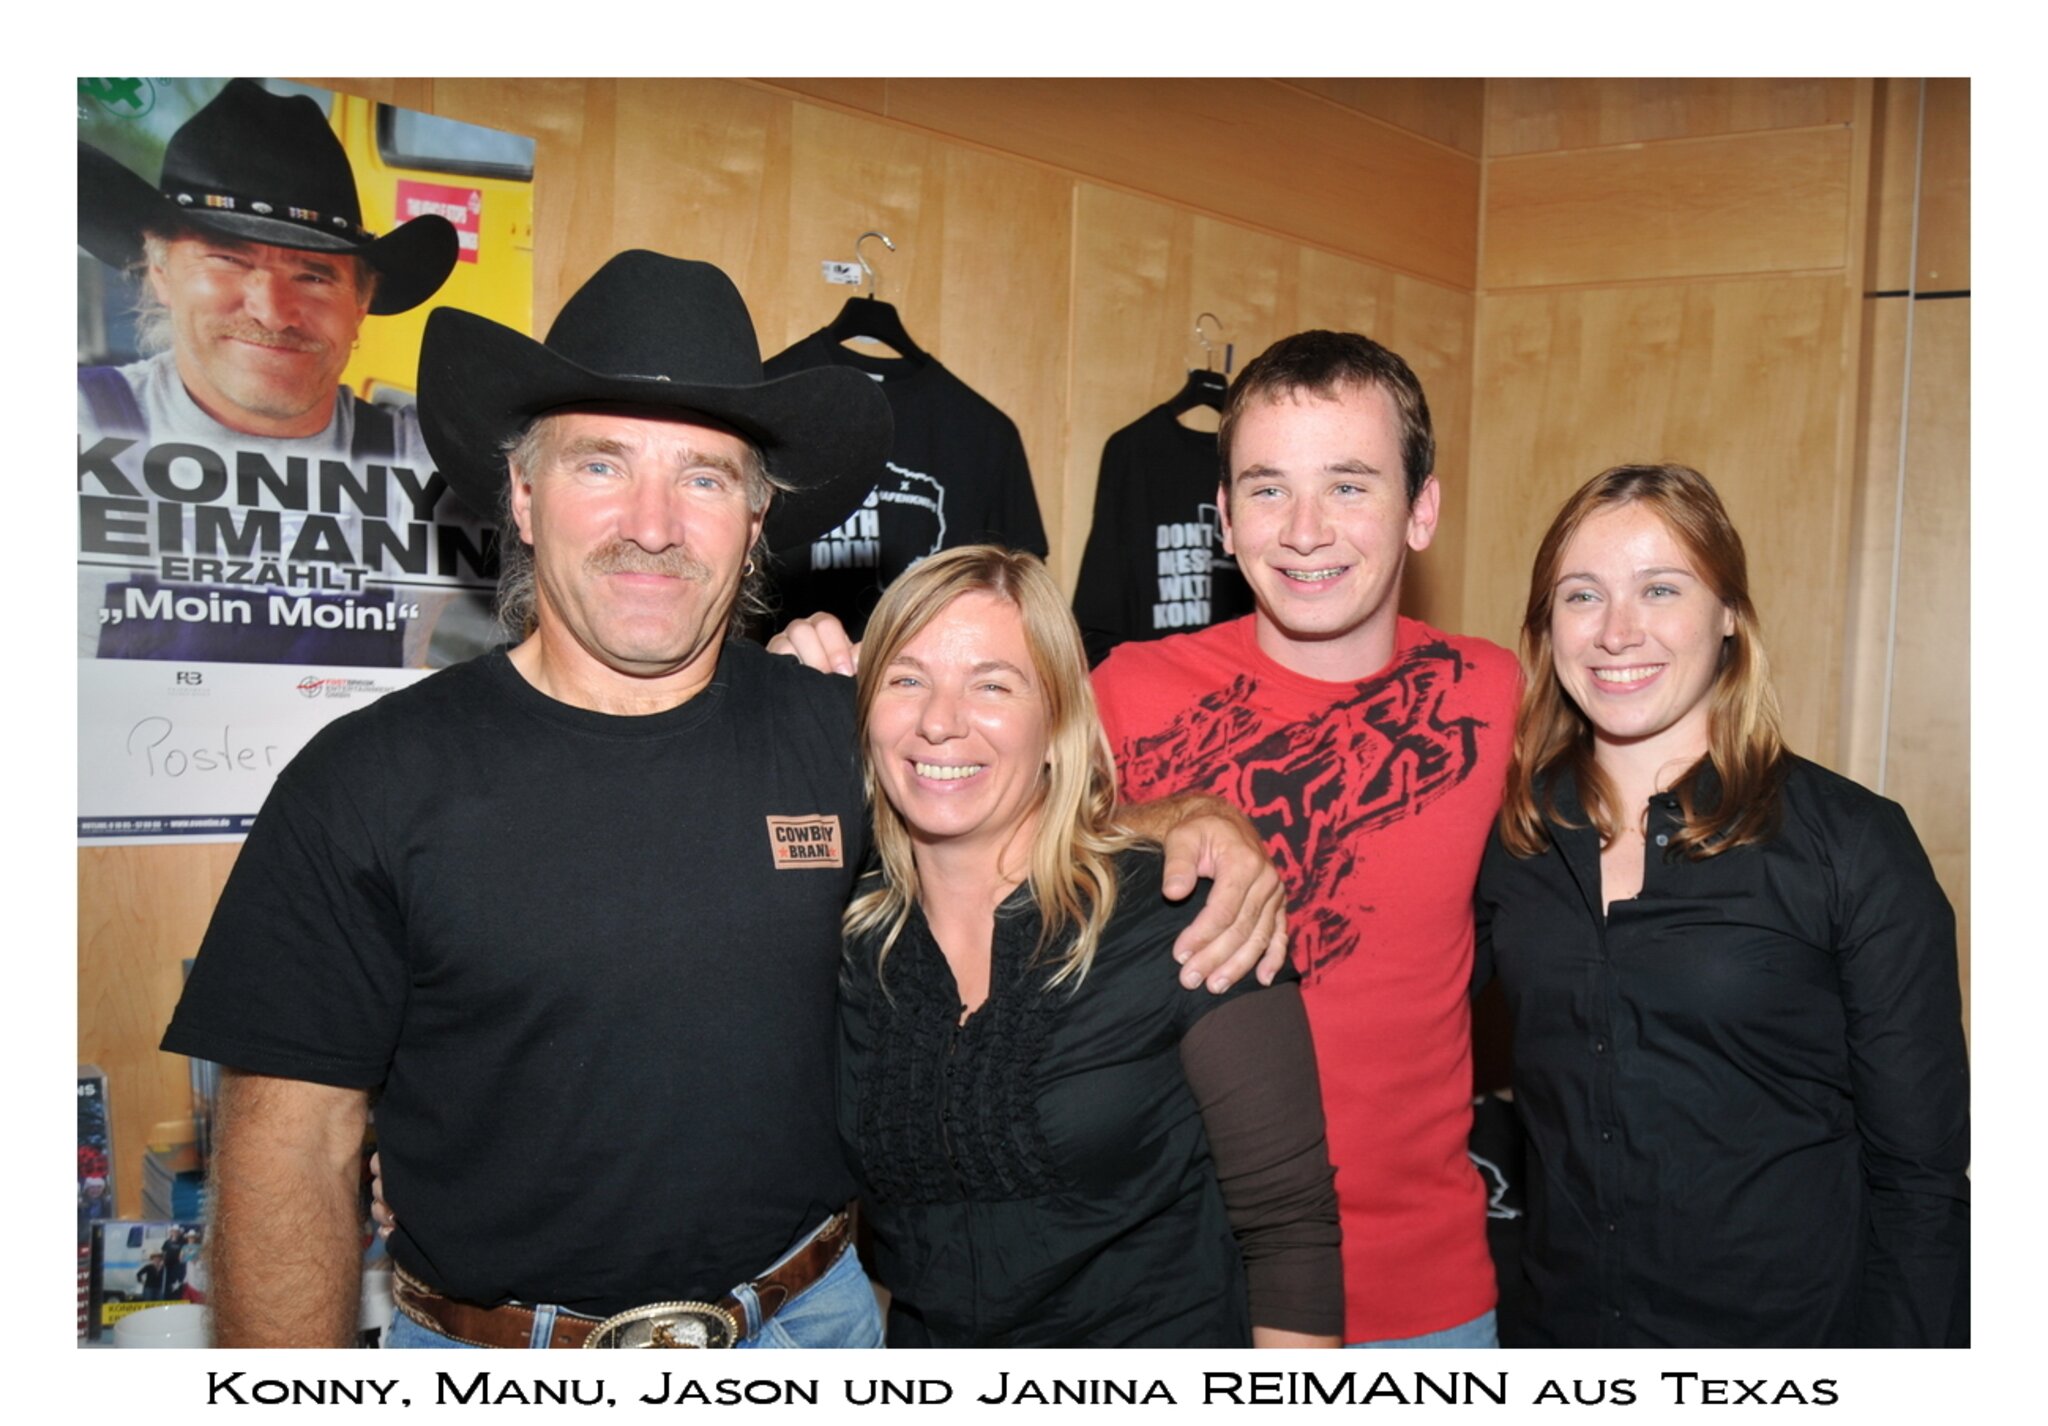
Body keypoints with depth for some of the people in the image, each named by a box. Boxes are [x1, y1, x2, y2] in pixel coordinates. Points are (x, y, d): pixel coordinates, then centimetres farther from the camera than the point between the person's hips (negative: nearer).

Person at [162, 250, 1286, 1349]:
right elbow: (292, 1152, -10)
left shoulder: (837, 734, -6)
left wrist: (1188, 820, -9)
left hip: (809, 1322, 2)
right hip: (487, 1340, -2)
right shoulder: (370, 782, -12)